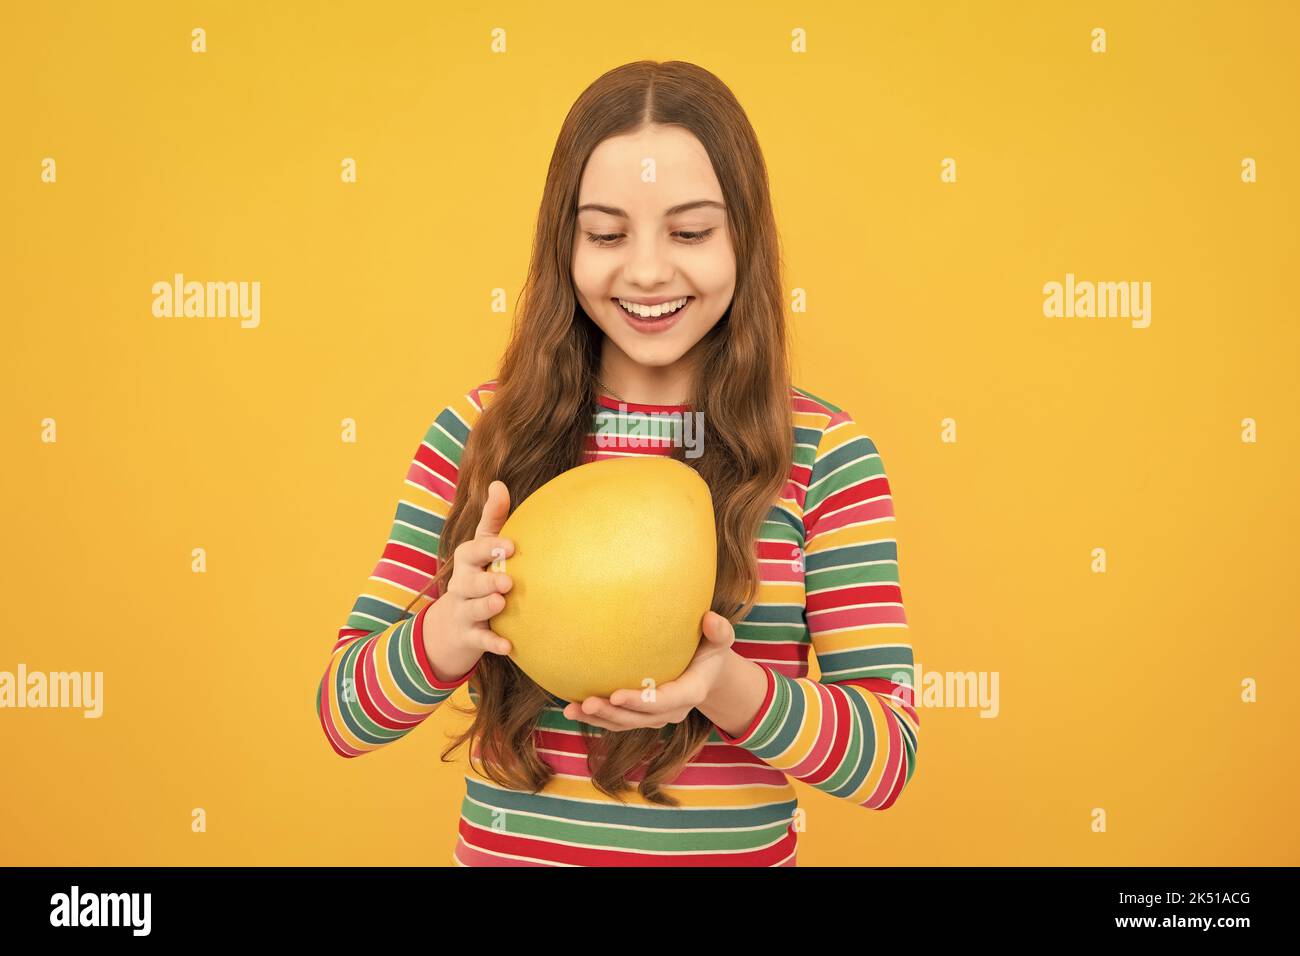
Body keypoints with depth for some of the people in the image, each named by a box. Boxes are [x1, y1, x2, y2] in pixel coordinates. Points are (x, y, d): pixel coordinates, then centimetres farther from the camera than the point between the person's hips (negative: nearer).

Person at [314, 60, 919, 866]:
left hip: (740, 849, -1)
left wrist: (731, 689, -29)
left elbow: (888, 757, -11)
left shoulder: (825, 456, -11)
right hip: (502, 849, 1)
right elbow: (344, 714, -7)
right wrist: (448, 633, -26)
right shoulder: (475, 434, -8)